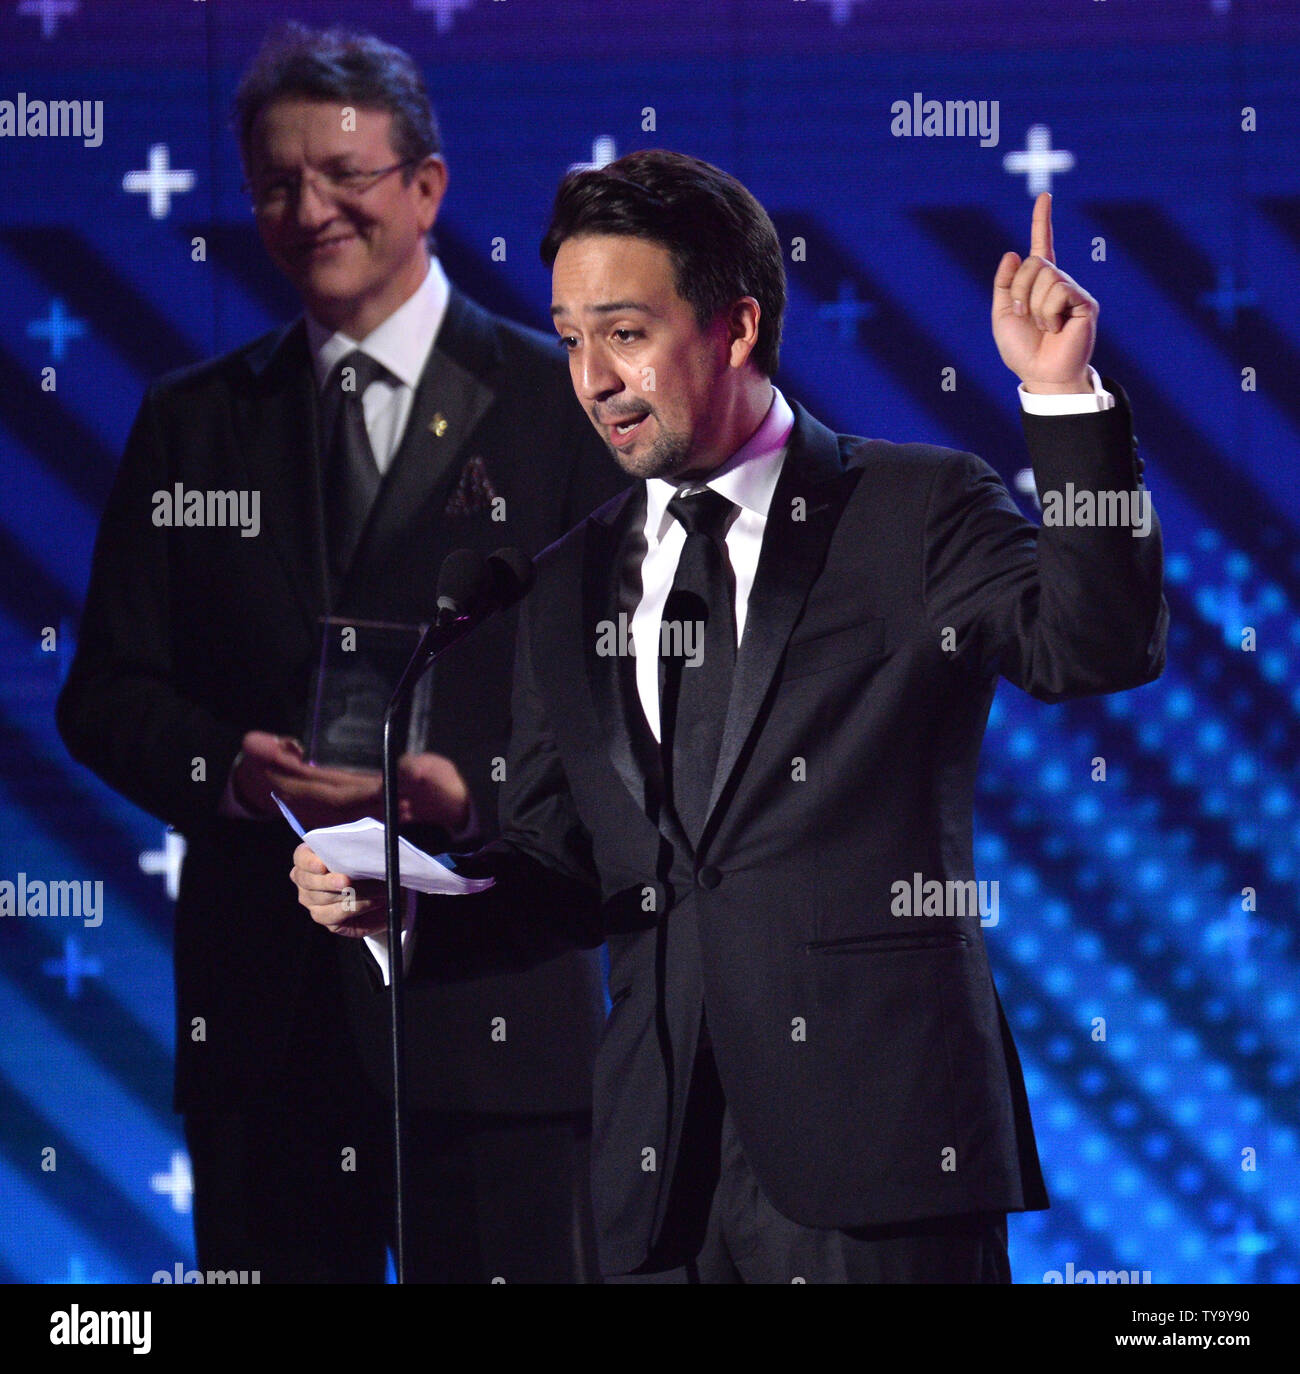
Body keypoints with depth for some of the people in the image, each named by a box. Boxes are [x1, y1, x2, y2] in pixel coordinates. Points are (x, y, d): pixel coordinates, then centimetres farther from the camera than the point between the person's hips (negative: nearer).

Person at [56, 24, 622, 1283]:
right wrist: (227, 769, -10)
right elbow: (107, 694, 11)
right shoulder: (192, 425, 14)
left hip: (487, 992, -3)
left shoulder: (561, 406, 5)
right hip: (259, 999, 3)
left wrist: (478, 791, -16)